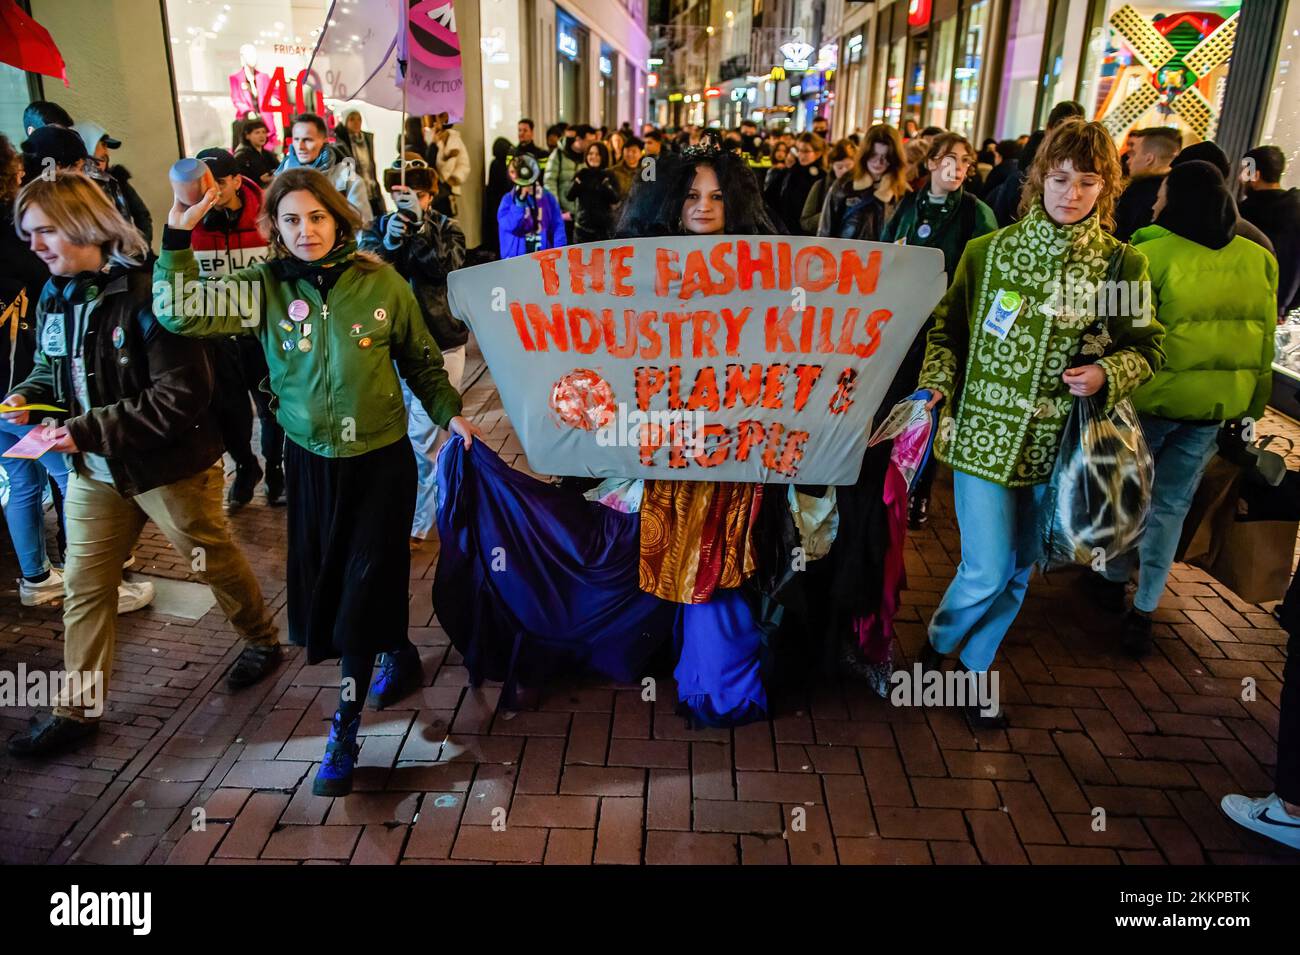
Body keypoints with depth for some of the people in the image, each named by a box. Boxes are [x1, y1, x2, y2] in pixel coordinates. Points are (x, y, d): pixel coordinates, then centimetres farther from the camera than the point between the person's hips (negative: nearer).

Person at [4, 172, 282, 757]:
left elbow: (182, 395, -25)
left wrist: (90, 430, -25)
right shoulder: (54, 298, 4)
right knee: (84, 586, 11)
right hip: (96, 472, 7)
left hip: (169, 466, -7)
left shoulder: (147, 292, -21)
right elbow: (53, 372, 18)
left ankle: (261, 640, 38)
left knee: (213, 560, 13)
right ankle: (78, 708, 24)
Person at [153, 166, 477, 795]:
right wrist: (177, 237, -22)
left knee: (365, 587, 0)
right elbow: (182, 315, -14)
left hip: (380, 459, -2)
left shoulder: (382, 284, -7)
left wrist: (449, 413, -6)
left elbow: (420, 361, 4)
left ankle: (345, 730, 13)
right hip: (310, 459, 3)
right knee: (323, 581, 13)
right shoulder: (264, 287, -4)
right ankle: (399, 656, 41)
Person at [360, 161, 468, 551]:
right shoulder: (378, 227, 7)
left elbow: (447, 267, -19)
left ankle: (416, 523, 10)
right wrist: (390, 241, -29)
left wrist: (420, 226, -29)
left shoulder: (446, 229, 1)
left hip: (438, 346, -3)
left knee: (425, 440, -3)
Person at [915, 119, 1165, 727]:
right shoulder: (988, 252, -1)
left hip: (1057, 445, 2)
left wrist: (1107, 373, -15)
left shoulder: (1123, 266, -1)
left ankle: (975, 667, 37)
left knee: (1018, 569, 14)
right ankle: (938, 643, 28)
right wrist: (935, 384, -12)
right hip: (984, 433, -2)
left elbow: (1147, 348, 6)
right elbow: (947, 329, 5)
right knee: (987, 570, -4)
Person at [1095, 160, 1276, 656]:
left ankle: (1115, 579, 33)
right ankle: (1143, 610, 14)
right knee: (1171, 505, 12)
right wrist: (1251, 405, 16)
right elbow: (1265, 337, 8)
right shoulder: (1259, 260, 3)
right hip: (1218, 408, 4)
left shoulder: (1151, 254, -14)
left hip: (1153, 398, -4)